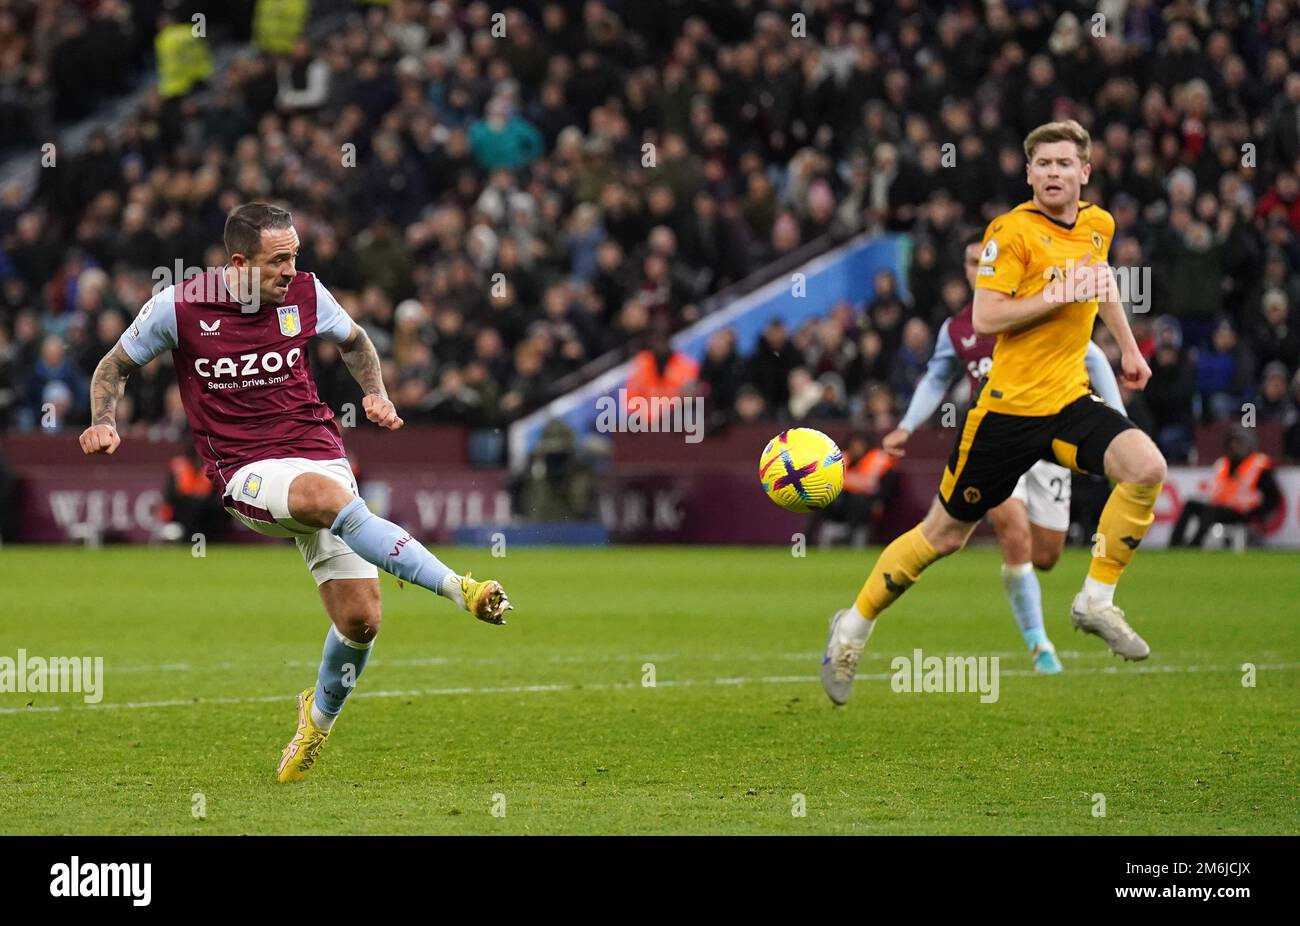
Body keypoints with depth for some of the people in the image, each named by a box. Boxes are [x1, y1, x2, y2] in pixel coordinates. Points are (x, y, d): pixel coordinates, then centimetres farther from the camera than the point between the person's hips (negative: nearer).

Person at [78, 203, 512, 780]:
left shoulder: (305, 294, 1)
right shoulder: (179, 307, -6)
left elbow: (354, 340, 22)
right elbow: (115, 366, 10)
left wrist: (376, 393, 6)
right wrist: (103, 423, -7)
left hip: (320, 456, 3)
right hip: (247, 473, -3)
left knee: (360, 620, -5)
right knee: (329, 495, -39)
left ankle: (320, 716, 27)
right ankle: (459, 589, -40)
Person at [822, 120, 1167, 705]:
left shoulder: (1098, 225, 8)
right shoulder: (1012, 231, -13)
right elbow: (984, 318, -20)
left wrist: (1127, 346, 31)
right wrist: (1062, 294, -24)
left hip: (1069, 400, 5)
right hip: (1008, 407, -5)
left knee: (1146, 467, -22)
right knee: (945, 534, 4)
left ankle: (1096, 602, -7)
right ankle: (853, 627, 24)